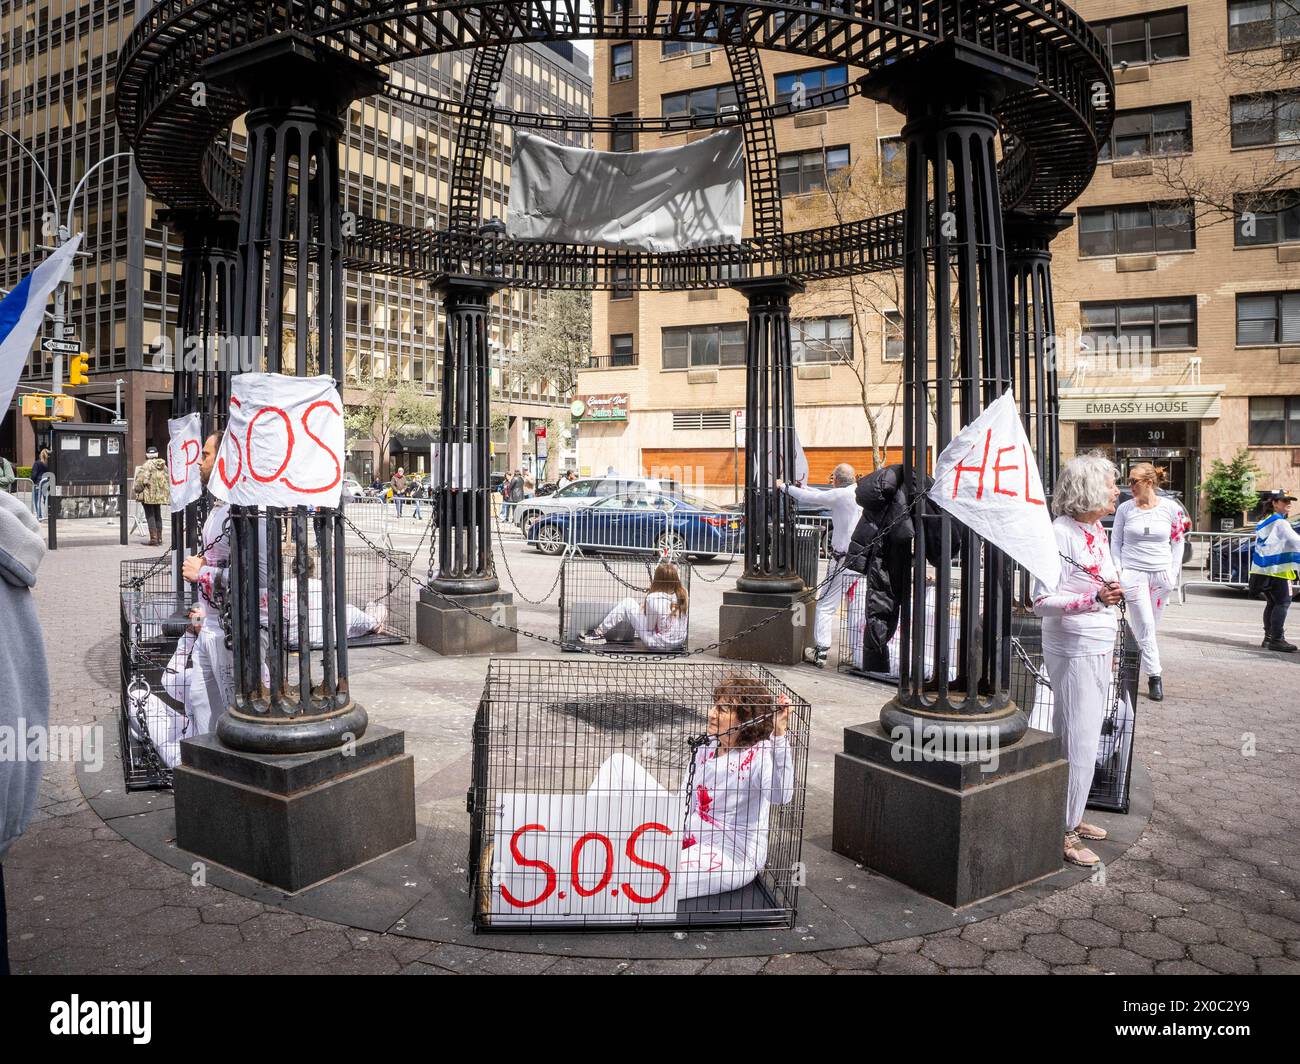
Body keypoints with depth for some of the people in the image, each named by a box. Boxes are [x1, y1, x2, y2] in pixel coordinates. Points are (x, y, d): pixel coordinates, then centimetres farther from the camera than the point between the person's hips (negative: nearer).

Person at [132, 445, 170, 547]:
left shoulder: (147, 465, -13)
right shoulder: (163, 466, 8)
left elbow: (142, 480, -16)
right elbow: (167, 479, 11)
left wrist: (137, 491, -3)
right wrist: (166, 493, 19)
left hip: (149, 495, -7)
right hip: (160, 495, 7)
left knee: (150, 516, -4)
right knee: (158, 516, 14)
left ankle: (153, 539, -7)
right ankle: (159, 538, 18)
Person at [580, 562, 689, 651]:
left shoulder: (654, 598, -23)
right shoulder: (682, 595, -4)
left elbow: (649, 627, -12)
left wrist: (643, 608, 3)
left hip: (659, 644, -6)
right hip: (679, 643, 7)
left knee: (627, 604, 2)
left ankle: (599, 632, 12)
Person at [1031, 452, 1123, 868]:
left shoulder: (1098, 529, 10)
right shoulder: (1060, 534, -18)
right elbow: (1042, 601, -20)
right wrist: (1095, 598, -30)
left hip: (1098, 649, 9)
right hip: (1073, 650, -9)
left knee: (1085, 736, 16)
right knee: (1079, 740, -4)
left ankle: (1071, 817, 29)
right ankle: (1063, 831, 6)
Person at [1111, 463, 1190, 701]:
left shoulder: (1171, 507, 0)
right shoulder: (1125, 508, 0)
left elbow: (1178, 541, 8)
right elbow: (1115, 541, 7)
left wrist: (1173, 573, 3)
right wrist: (1117, 572, 1)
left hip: (1161, 574, 1)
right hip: (1133, 573, -1)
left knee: (1150, 625, 7)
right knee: (1145, 626, -7)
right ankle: (1154, 677, -3)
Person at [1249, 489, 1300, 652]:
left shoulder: (1264, 522, 17)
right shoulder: (1280, 522, -10)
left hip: (1262, 569, 9)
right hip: (1275, 569, -9)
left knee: (1272, 603, 15)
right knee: (1283, 602, -9)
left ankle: (1269, 637, 18)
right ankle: (1276, 639, -13)